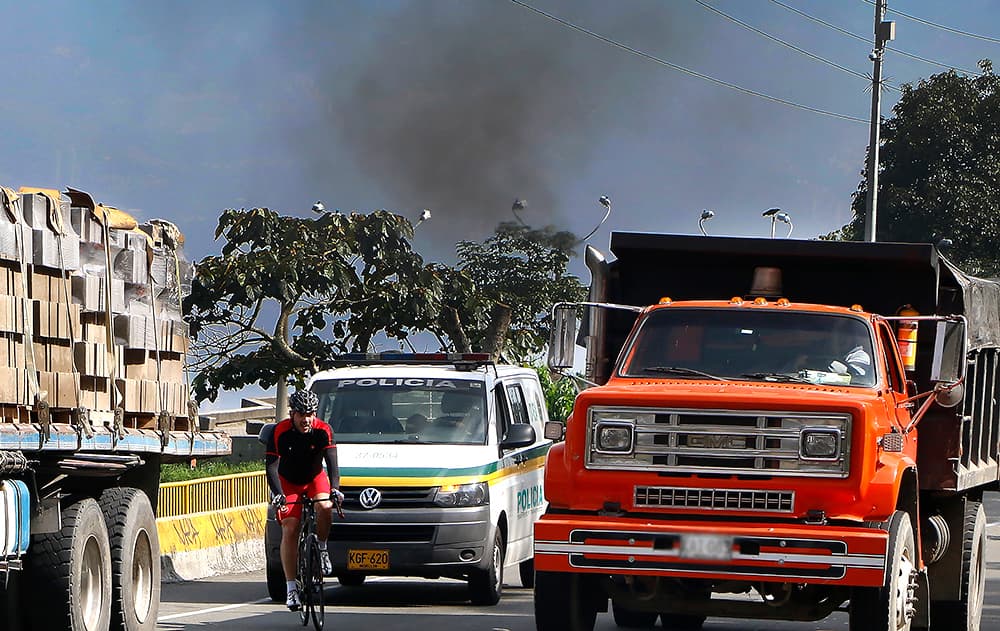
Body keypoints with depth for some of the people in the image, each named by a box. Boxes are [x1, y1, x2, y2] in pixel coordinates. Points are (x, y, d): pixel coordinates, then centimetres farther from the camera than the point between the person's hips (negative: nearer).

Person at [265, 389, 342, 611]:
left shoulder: (323, 431, -21)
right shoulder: (280, 432, -23)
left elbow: (332, 461, -27)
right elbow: (271, 466, -27)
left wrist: (334, 488, -44)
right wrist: (278, 494, -43)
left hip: (315, 478, 1)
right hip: (288, 482, -1)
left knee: (325, 507, -32)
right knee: (289, 530, -13)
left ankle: (322, 550, -5)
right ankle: (291, 588, -11)